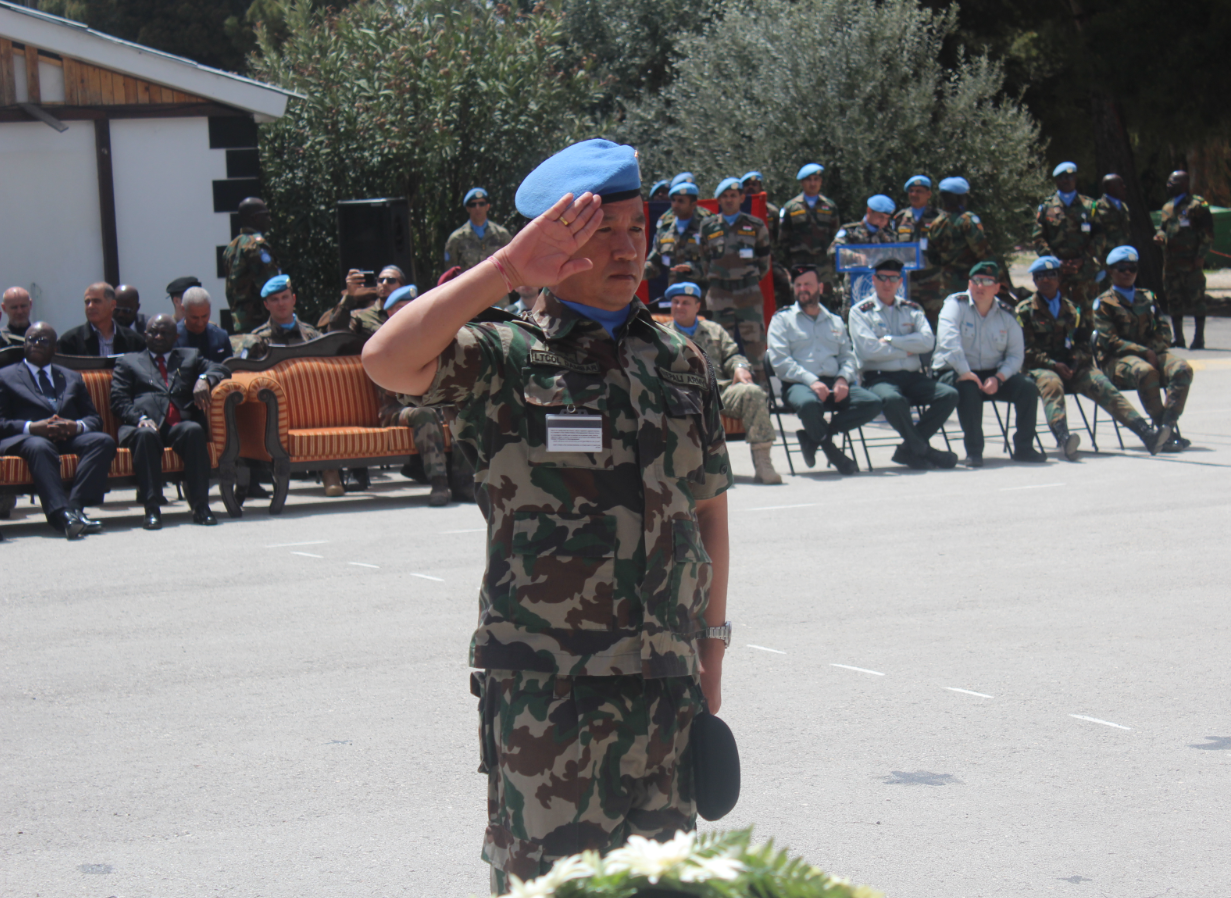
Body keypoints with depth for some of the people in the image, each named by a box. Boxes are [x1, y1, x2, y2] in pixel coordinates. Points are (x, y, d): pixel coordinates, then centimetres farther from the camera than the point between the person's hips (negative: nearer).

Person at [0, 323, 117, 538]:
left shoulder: (72, 378, 29)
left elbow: (94, 419, 18)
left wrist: (77, 426, -8)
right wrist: (31, 427, -16)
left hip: (70, 438, 4)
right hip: (27, 438, -4)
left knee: (104, 441, -27)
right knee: (39, 447, -40)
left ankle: (75, 505, -41)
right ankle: (62, 513, -54)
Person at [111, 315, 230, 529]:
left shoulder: (190, 357, 30)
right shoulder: (128, 362, 25)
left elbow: (221, 371, 16)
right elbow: (119, 400, 11)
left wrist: (204, 379, -8)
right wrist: (140, 418, -11)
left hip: (181, 425, 1)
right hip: (145, 424, -1)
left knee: (194, 431, -35)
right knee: (146, 434, -37)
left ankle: (200, 506, -35)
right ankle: (152, 509, -38)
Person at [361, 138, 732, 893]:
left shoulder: (679, 360, 12)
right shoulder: (506, 358, -4)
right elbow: (388, 361, -23)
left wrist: (712, 646, 14)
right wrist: (507, 270, -26)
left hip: (665, 673, 5)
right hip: (545, 682, -5)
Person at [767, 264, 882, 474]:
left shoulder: (835, 321, 25)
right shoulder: (782, 319, 11)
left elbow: (848, 356, 19)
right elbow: (779, 360, -3)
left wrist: (843, 379, -6)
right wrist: (811, 381, -17)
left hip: (834, 384, 5)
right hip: (799, 385, -5)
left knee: (872, 403, -22)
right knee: (808, 403, -41)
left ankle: (812, 437, -16)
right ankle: (831, 451, -13)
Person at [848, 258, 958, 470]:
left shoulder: (912, 309, 17)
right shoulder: (860, 312, 6)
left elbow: (928, 341, -1)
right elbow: (869, 349, -10)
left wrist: (890, 340, -8)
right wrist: (907, 349, -3)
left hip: (912, 377, 5)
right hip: (879, 378, -5)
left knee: (949, 394, -22)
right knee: (893, 399, -39)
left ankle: (909, 449, -13)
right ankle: (923, 450, -18)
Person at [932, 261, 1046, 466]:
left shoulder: (1006, 314, 5)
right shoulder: (956, 305, -7)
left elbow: (1016, 354, 1)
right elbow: (949, 341, -22)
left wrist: (998, 378, -17)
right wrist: (964, 372, -32)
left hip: (993, 374, 4)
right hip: (954, 373, -4)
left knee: (1027, 387, -17)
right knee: (969, 388, -37)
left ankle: (1023, 447, -7)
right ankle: (973, 451, -30)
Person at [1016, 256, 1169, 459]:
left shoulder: (1071, 307, 20)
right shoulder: (1025, 310, 8)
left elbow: (1084, 340, 20)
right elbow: (1026, 350, -1)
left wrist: (1077, 359, -3)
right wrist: (1054, 365, -16)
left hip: (1070, 365, 4)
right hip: (1039, 367, -4)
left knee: (1103, 386, -22)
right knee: (1052, 385, -38)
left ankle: (1147, 434, -35)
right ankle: (1063, 439, -63)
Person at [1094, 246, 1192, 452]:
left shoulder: (1147, 297, 20)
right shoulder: (1104, 303, 4)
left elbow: (1164, 332, 14)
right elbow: (1110, 341, -7)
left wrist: (1153, 350, -9)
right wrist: (1144, 352, -17)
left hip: (1152, 353, 5)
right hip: (1117, 359, -5)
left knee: (1182, 369, -26)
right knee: (1146, 372, -38)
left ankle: (1168, 425, -35)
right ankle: (1165, 431, -34)